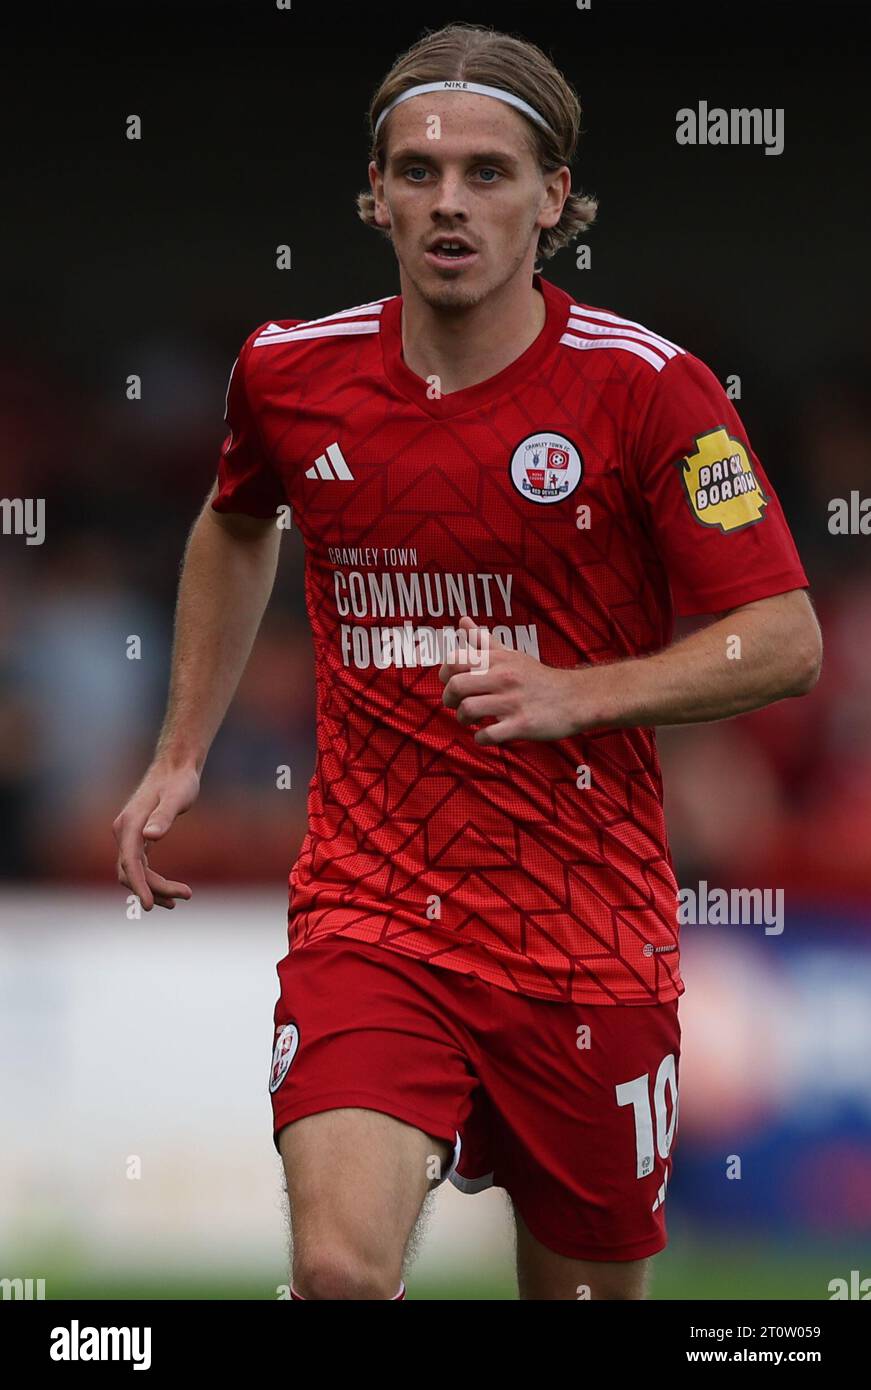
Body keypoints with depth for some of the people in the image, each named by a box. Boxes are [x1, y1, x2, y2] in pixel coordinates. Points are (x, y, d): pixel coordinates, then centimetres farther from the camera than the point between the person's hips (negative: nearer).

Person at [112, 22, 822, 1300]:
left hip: (587, 930, -1)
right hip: (370, 910, 1)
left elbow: (785, 642, -8)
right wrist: (182, 753, 21)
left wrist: (574, 695, -21)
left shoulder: (643, 389, -9)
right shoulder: (292, 375, 1)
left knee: (588, 1283, 11)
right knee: (340, 1267, -22)